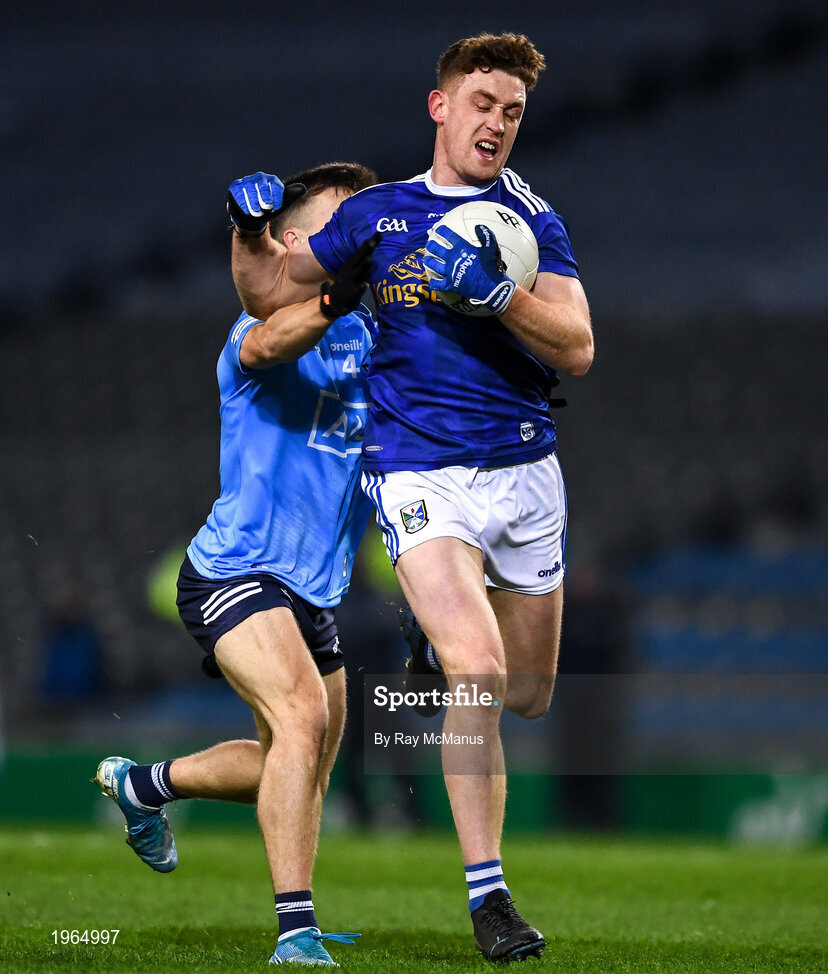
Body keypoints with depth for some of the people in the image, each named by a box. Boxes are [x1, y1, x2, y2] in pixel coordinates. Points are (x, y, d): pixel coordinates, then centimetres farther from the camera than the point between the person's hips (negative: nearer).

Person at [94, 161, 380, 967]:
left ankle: (139, 785, 43)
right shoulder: (264, 325, -13)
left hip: (313, 591, 8)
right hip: (233, 572, -8)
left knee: (298, 772, 18)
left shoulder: (370, 333, 10)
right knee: (303, 715, -29)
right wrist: (340, 293, -54)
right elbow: (264, 343, -37)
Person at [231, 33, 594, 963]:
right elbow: (269, 292, 14)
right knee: (477, 671, -22)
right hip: (418, 474, -2)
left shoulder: (532, 222, 3)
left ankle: (434, 641, 49)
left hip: (524, 469, 2)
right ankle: (485, 888, -15)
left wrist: (494, 291, -22)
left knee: (528, 694, 14)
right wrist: (250, 229, -5)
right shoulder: (377, 213, 6)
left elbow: (577, 347, -8)